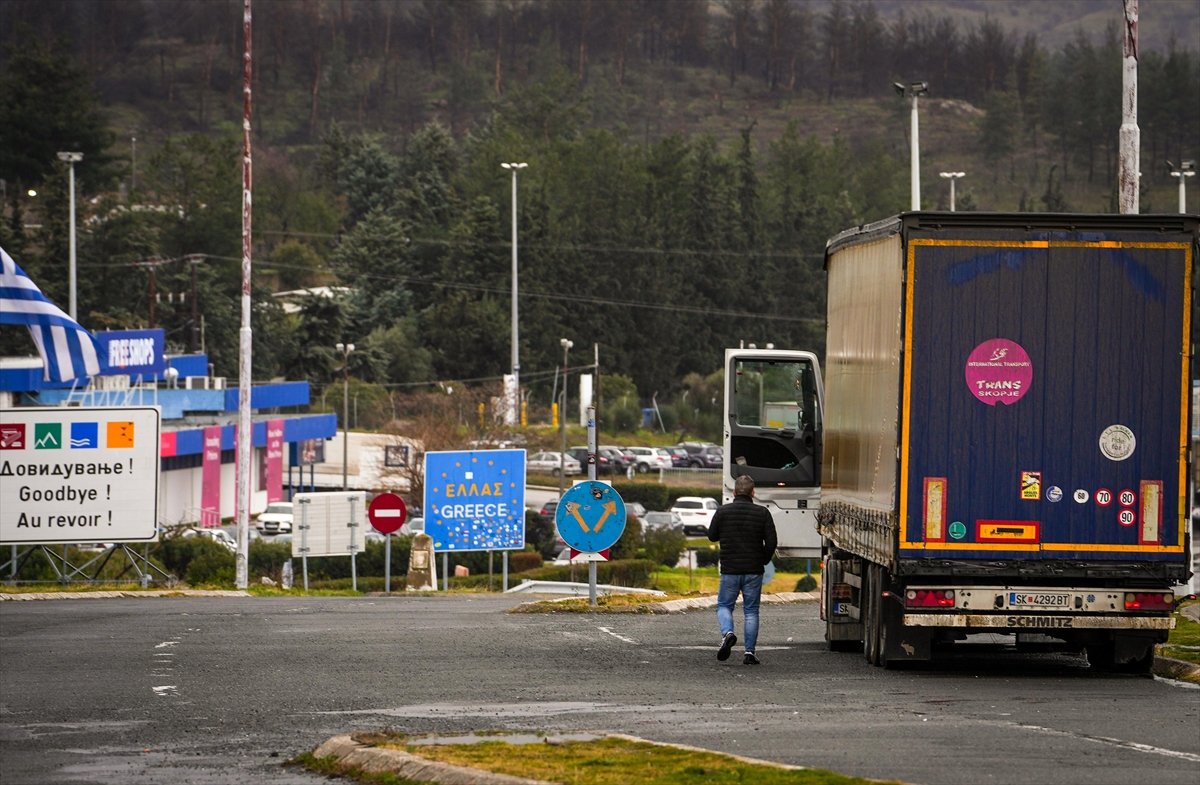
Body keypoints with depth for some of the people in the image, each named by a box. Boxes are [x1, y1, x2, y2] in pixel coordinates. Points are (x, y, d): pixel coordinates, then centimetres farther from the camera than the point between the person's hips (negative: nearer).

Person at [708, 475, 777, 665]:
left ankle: (727, 632, -17)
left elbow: (712, 536, 6)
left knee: (724, 605, 13)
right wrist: (764, 560, 13)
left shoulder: (723, 511, -4)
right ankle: (749, 652, 4)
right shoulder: (762, 513, -3)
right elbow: (771, 542, -4)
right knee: (751, 610, 8)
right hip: (754, 570, 1)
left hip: (730, 570, -1)